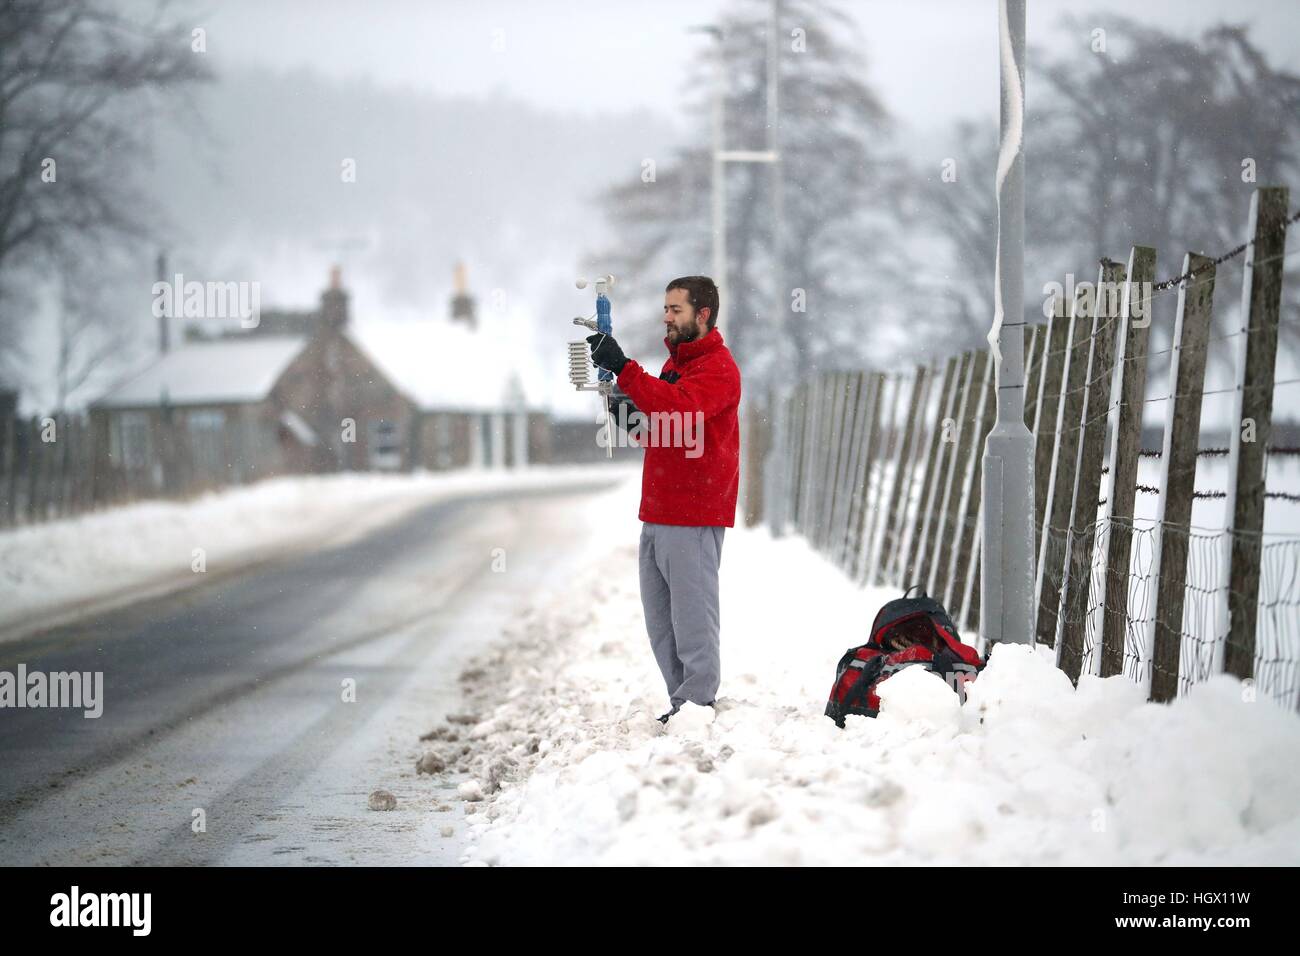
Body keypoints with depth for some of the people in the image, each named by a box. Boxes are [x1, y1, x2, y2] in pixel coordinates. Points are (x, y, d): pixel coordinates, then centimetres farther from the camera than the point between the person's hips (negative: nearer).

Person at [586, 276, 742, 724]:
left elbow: (680, 409, -29)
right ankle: (682, 702, 18)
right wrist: (632, 413, 3)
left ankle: (699, 707, -2)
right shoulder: (675, 362, 21)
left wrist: (623, 368, -33)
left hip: (693, 519, -9)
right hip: (658, 513, 10)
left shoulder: (717, 367, -10)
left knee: (692, 618, -7)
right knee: (660, 620, 11)